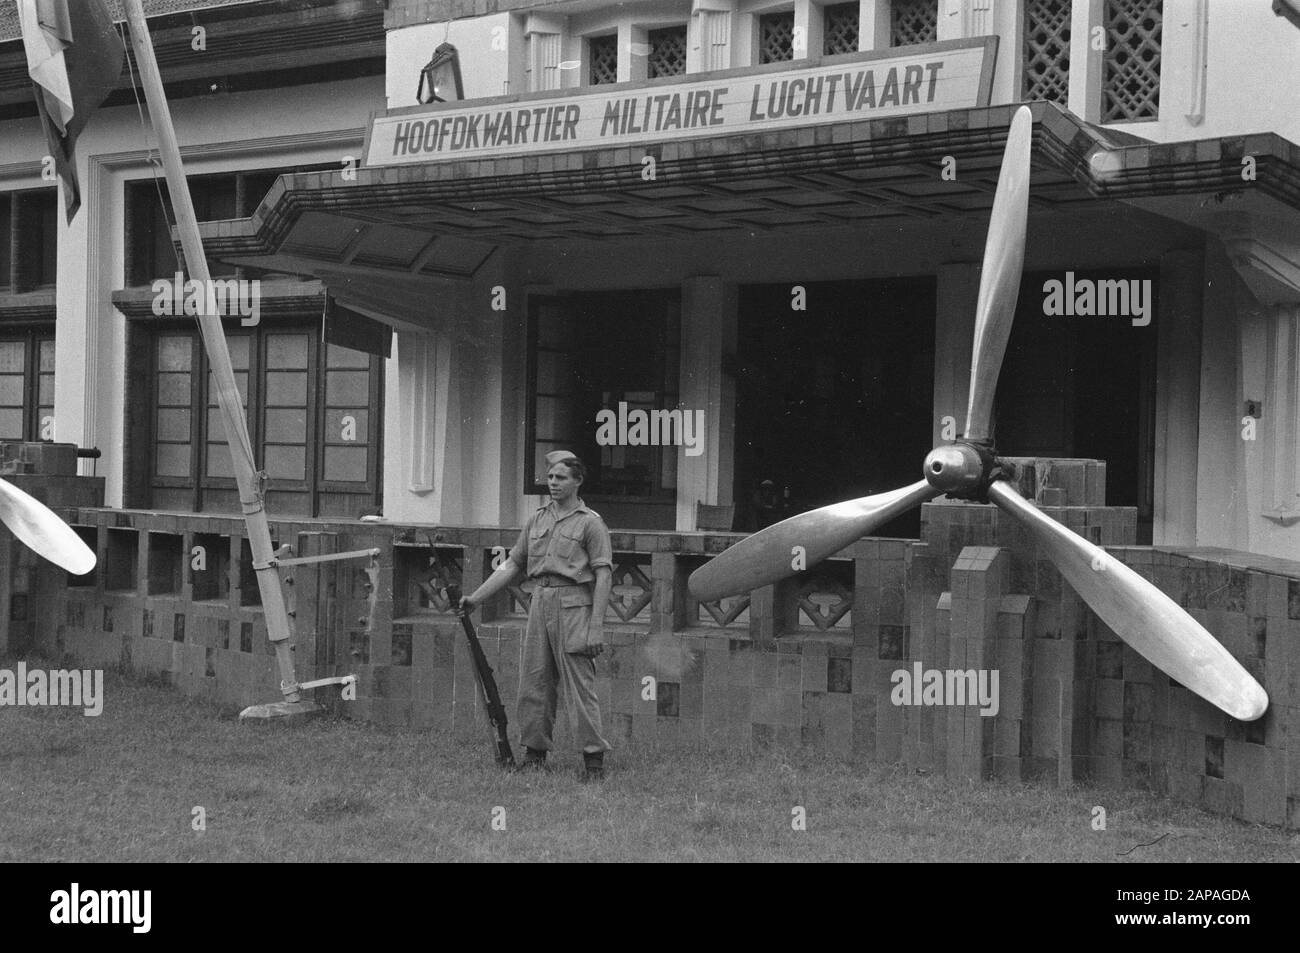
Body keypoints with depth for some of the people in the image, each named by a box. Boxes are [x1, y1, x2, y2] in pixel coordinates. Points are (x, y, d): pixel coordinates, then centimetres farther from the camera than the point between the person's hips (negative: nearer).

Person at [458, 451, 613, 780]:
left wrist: (596, 625, -14)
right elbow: (512, 565, 20)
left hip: (574, 605, -6)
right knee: (533, 681, 5)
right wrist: (475, 598, 12)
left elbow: (604, 575, -6)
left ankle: (594, 759, -5)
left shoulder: (590, 523, -1)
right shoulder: (537, 520, 16)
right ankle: (535, 753, 13)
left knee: (579, 684, -8)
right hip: (540, 604, 6)